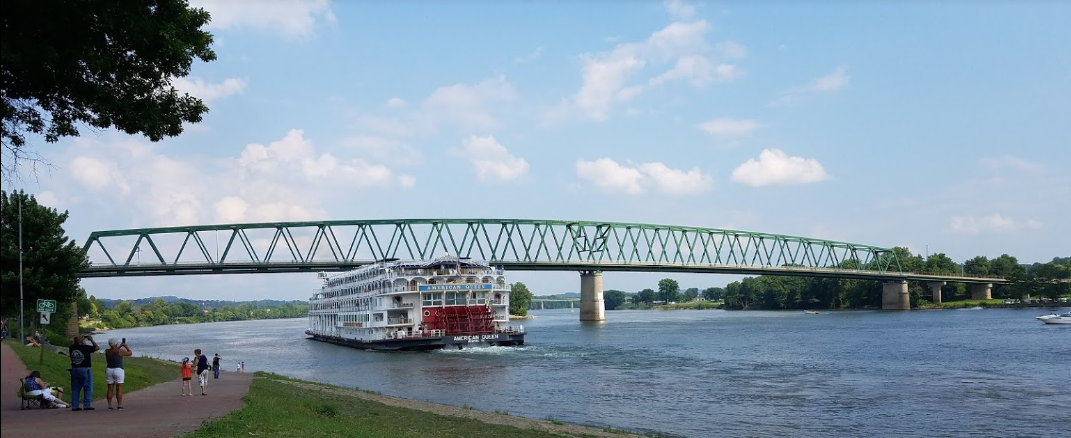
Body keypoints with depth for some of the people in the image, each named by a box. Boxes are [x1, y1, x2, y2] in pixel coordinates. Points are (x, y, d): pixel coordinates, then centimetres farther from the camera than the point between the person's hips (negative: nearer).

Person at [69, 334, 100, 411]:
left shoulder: (71, 348, 1)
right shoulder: (86, 348, -13)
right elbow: (97, 347, -2)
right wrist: (91, 340, 7)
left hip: (74, 370, 5)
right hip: (85, 370, -5)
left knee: (75, 388, 10)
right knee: (88, 388, 2)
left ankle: (74, 406, 10)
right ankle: (87, 405, -1)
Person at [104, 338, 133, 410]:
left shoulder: (107, 351, 3)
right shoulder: (120, 351, -10)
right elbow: (130, 353, 3)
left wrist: (120, 346, 27)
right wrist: (126, 346, 15)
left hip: (109, 371, 5)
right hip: (118, 371, -5)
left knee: (110, 389, 9)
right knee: (119, 389, -2)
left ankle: (109, 406, 7)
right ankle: (119, 406, -4)